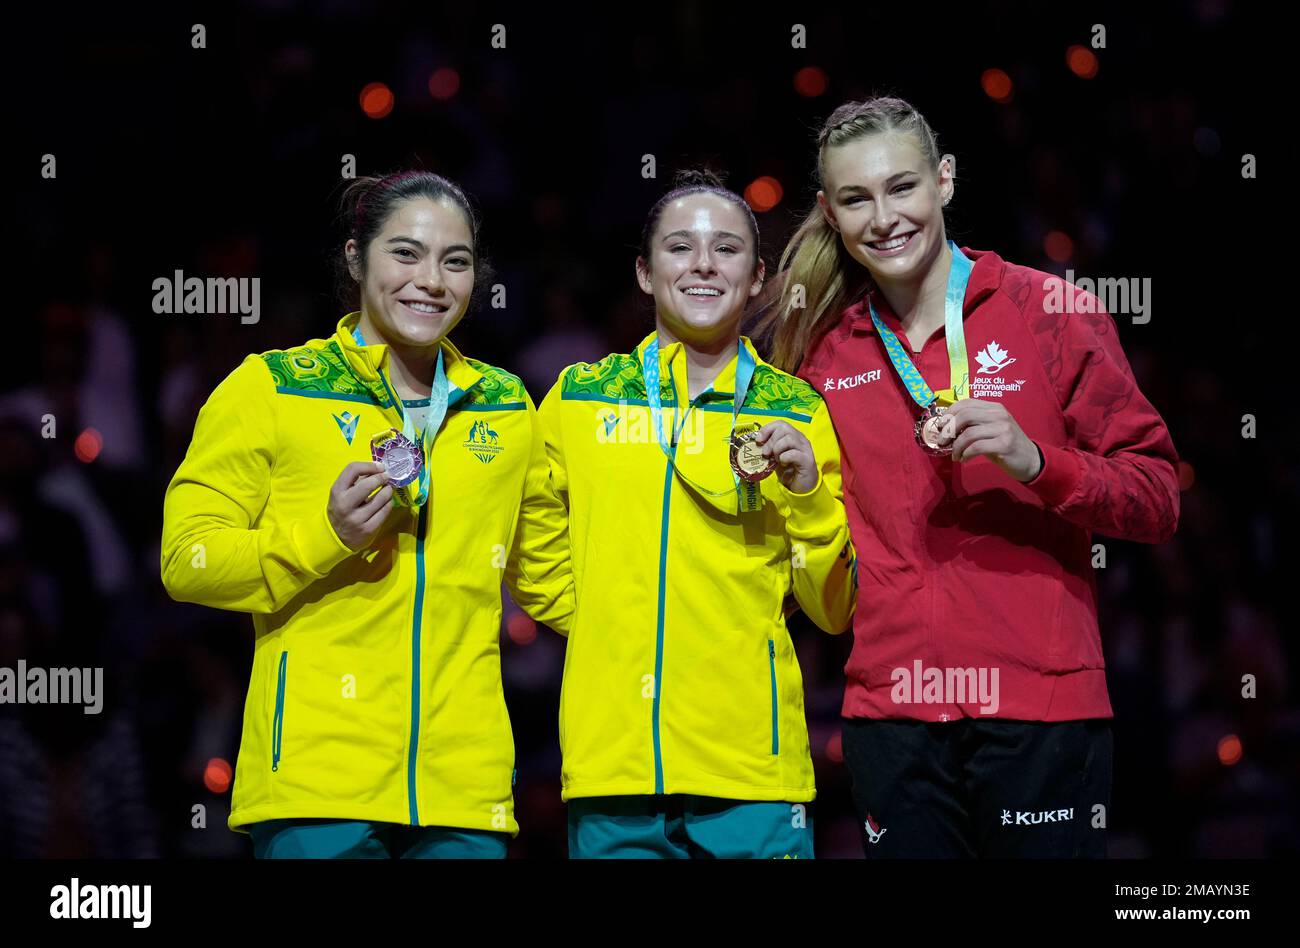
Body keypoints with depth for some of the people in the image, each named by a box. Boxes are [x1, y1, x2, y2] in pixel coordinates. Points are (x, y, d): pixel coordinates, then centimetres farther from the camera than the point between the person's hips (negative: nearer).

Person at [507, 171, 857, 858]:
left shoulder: (797, 411, 7)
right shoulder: (579, 396, 9)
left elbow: (835, 611, 7)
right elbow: (529, 546, 22)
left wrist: (807, 493, -7)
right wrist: (600, 622, 9)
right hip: (609, 768, 1)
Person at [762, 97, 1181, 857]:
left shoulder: (1053, 314, 0)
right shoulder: (821, 346, 10)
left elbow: (1159, 501, -2)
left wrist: (1035, 460, -17)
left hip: (1040, 707, -3)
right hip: (890, 705, 3)